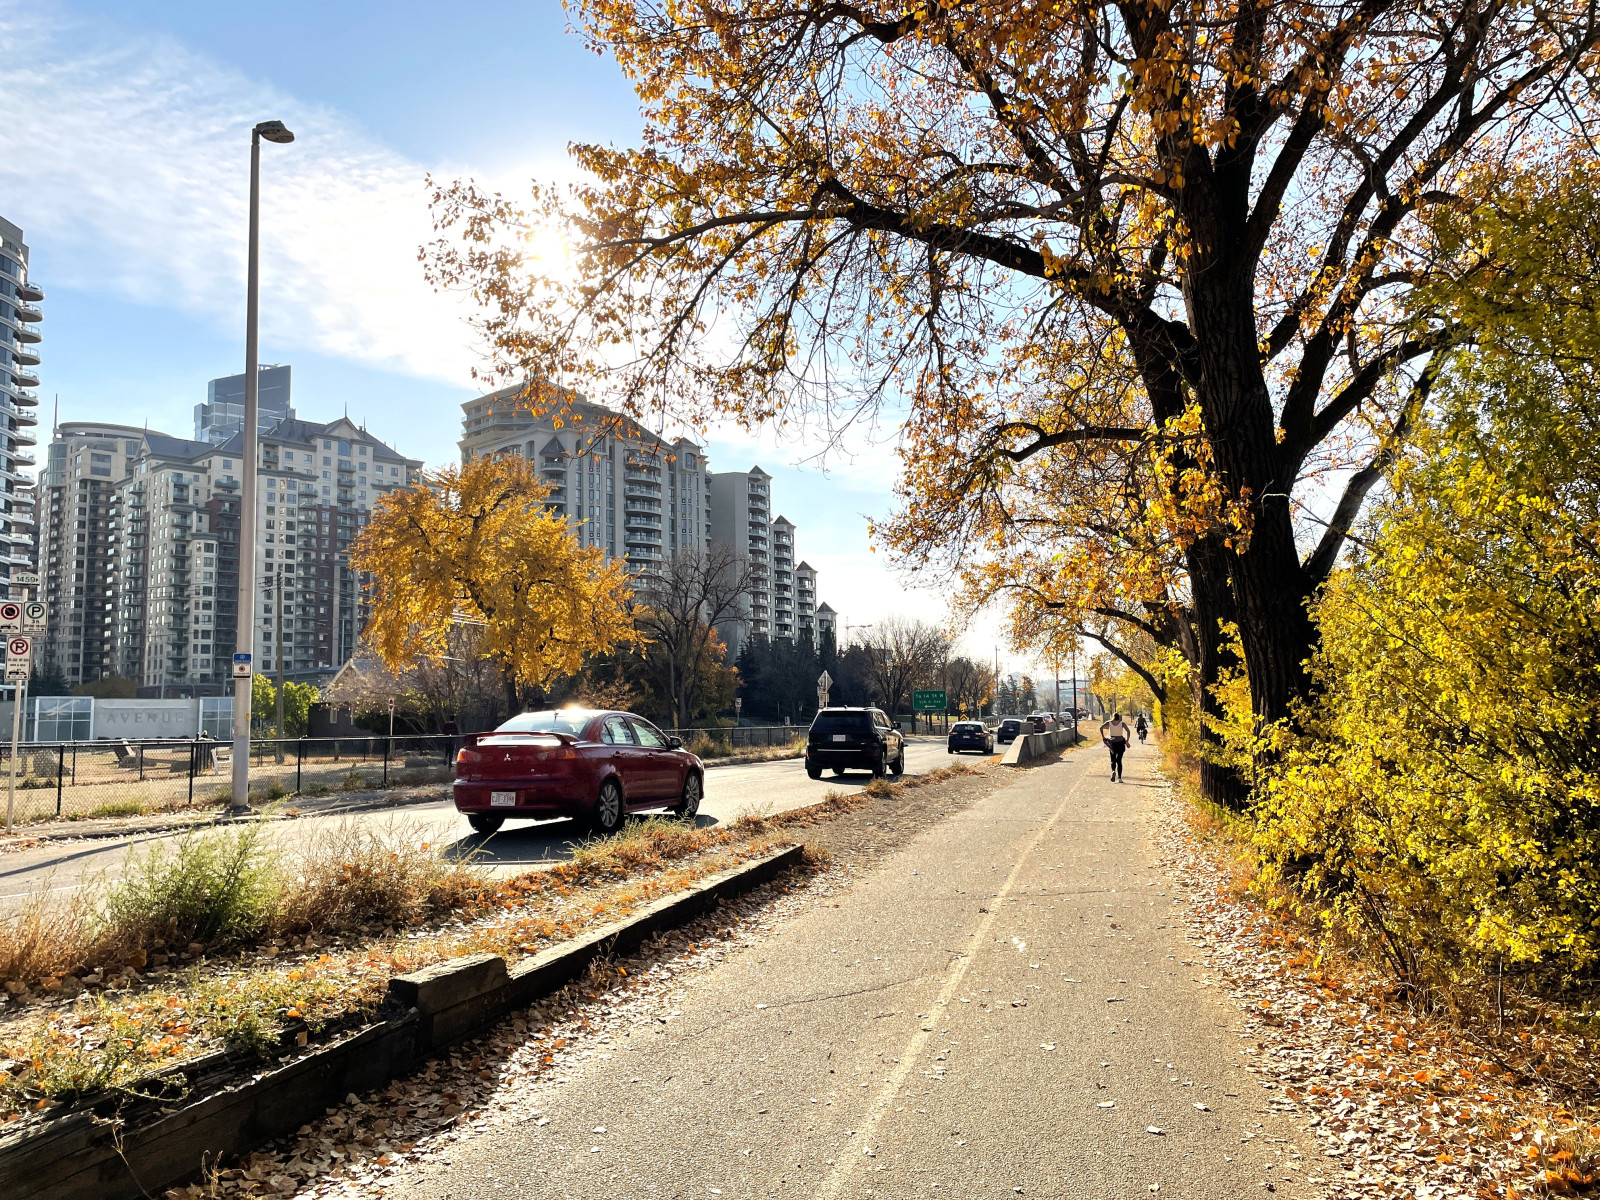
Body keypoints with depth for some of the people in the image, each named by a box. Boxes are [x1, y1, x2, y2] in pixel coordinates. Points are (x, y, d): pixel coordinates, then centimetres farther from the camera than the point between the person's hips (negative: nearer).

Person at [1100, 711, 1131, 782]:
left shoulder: (1109, 723, 2)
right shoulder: (1122, 723, 0)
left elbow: (1101, 728, -9)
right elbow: (1128, 731, -12)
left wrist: (1103, 737, -4)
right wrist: (1127, 741, -8)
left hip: (1112, 743, 0)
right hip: (1120, 743, 0)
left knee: (1113, 760, 10)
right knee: (1119, 761, 8)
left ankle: (1113, 771, -21)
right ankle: (1119, 777, 0)